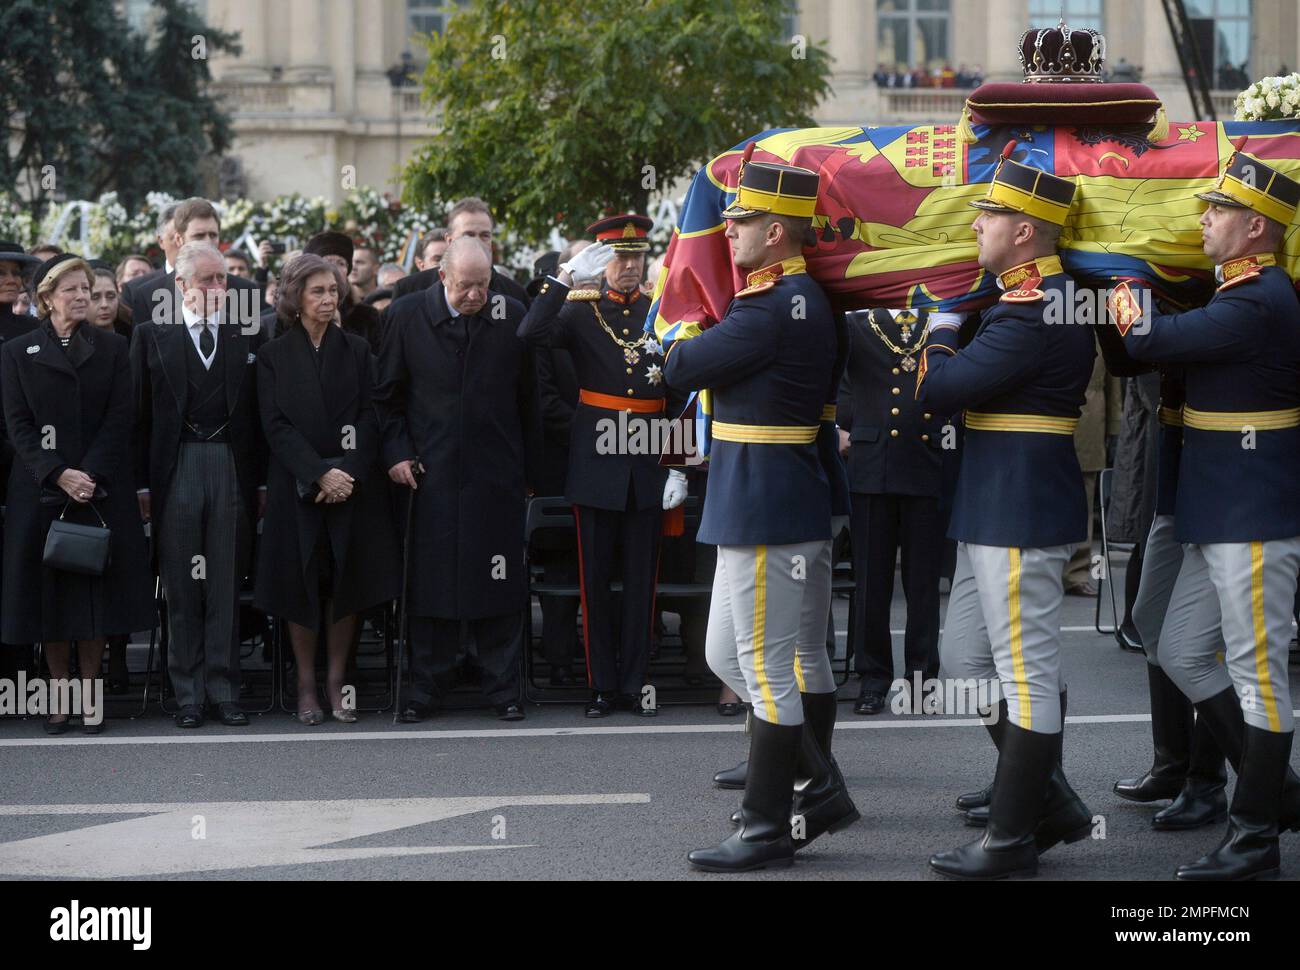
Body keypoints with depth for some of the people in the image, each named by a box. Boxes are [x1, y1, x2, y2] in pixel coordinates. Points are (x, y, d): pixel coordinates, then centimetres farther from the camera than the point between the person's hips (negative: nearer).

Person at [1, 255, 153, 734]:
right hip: (40, 490, 0)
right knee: (48, 591, 0)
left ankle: (91, 693, 5)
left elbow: (120, 419, -1)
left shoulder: (112, 348, 7)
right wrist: (58, 474, -14)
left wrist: (92, 475, -13)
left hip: (102, 490, 0)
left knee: (95, 588, -1)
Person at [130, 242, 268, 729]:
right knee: (181, 589, 3)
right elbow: (141, 411, 2)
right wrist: (143, 483, -4)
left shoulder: (249, 334, 8)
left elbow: (261, 414, 7)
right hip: (175, 467, -1)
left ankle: (224, 688, 10)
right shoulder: (151, 334, 4)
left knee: (226, 585, 4)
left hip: (233, 466, 1)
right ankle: (188, 693, 9)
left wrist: (262, 480, 2)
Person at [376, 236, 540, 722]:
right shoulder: (406, 315, 1)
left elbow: (528, 400, 8)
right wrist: (396, 453, -2)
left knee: (501, 587, 1)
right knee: (430, 585, 2)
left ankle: (503, 689, 8)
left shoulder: (511, 315, 2)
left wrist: (528, 468, 7)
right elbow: (387, 394, 7)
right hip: (431, 474, 0)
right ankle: (424, 689, 11)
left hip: (496, 476, 0)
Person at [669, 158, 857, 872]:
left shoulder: (768, 309, -20)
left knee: (767, 668, -4)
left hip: (762, 508, -11)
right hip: (795, 505, 11)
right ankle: (820, 787, 22)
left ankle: (768, 827, 3)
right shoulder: (807, 299, 12)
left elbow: (679, 369, -15)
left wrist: (678, 346, 7)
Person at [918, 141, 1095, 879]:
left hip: (1022, 514, -11)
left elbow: (937, 389, -20)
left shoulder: (1031, 313, -20)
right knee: (967, 659, 16)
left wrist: (939, 334, -2)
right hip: (995, 509, 11)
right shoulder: (1052, 295, 12)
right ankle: (1051, 803, 23)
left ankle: (1013, 840, 4)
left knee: (1026, 671, -3)